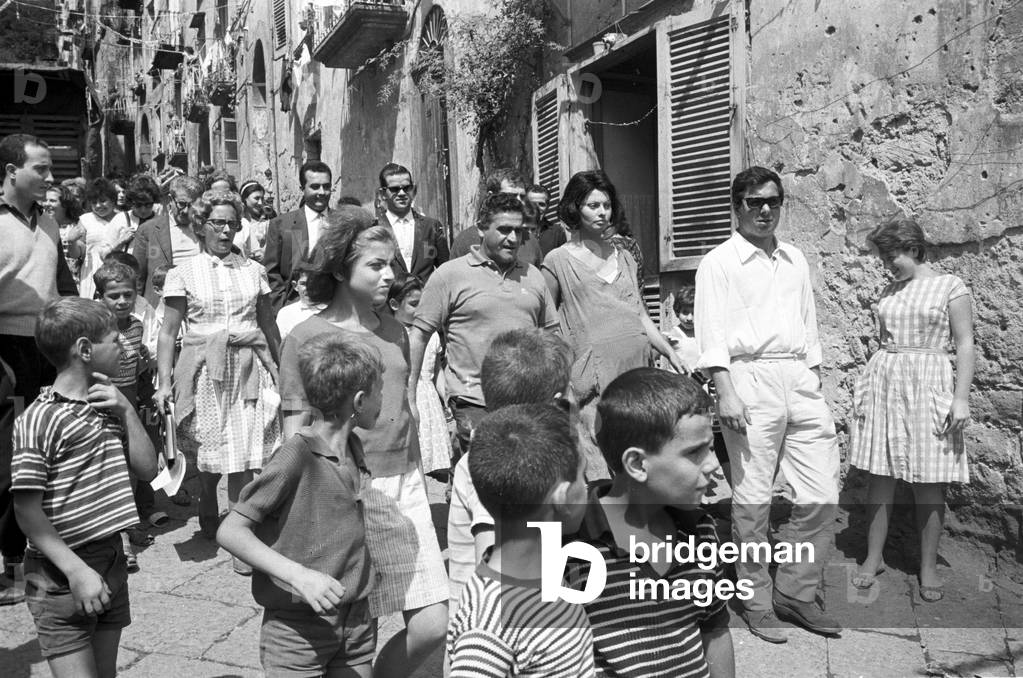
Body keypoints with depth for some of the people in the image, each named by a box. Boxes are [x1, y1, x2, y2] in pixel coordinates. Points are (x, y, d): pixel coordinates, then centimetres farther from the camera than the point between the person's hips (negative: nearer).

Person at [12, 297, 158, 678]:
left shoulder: (108, 406, 8)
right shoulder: (39, 419, -15)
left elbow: (147, 470, 5)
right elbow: (26, 509, -16)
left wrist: (127, 411, -5)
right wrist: (76, 570, -19)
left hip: (111, 564, 7)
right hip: (60, 576, -7)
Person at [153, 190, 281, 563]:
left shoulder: (253, 270, 9)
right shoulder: (183, 273, 4)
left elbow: (269, 326, 13)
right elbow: (168, 332, 2)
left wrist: (282, 371, 11)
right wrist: (164, 382, -7)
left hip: (248, 368, 1)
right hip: (204, 370, 0)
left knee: (244, 456, -6)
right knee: (207, 454, 8)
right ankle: (208, 515, 38)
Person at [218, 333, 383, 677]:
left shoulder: (355, 448, 3)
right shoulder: (296, 455, -19)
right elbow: (230, 532, -19)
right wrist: (299, 575, -27)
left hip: (357, 623, 6)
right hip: (298, 629, -6)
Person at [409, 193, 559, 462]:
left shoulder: (533, 276, 12)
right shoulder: (450, 275, -1)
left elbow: (550, 333, 18)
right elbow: (419, 334, -1)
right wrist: (409, 399, -6)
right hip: (475, 404, -4)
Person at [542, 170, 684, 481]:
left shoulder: (624, 257, 18)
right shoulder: (558, 261, 3)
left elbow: (640, 314, 19)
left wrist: (670, 352, 8)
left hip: (636, 366, 5)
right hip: (594, 370, -5)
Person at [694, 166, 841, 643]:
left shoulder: (795, 261, 19)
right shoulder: (719, 262, 1)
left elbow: (809, 325, 21)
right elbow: (711, 331, -7)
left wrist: (817, 382, 15)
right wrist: (726, 392, -16)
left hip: (801, 380, 6)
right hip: (750, 379, -6)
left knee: (822, 495, 4)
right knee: (753, 499, 0)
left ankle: (795, 593, 21)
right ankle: (756, 601, 16)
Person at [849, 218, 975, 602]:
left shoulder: (951, 287, -2)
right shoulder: (889, 292, 12)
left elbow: (965, 345, -4)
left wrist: (961, 397, -11)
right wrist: (871, 384, 18)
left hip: (928, 385, -4)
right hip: (884, 383, 4)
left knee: (929, 480, 1)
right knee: (880, 474, 4)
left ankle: (928, 567, 13)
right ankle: (874, 558, 15)